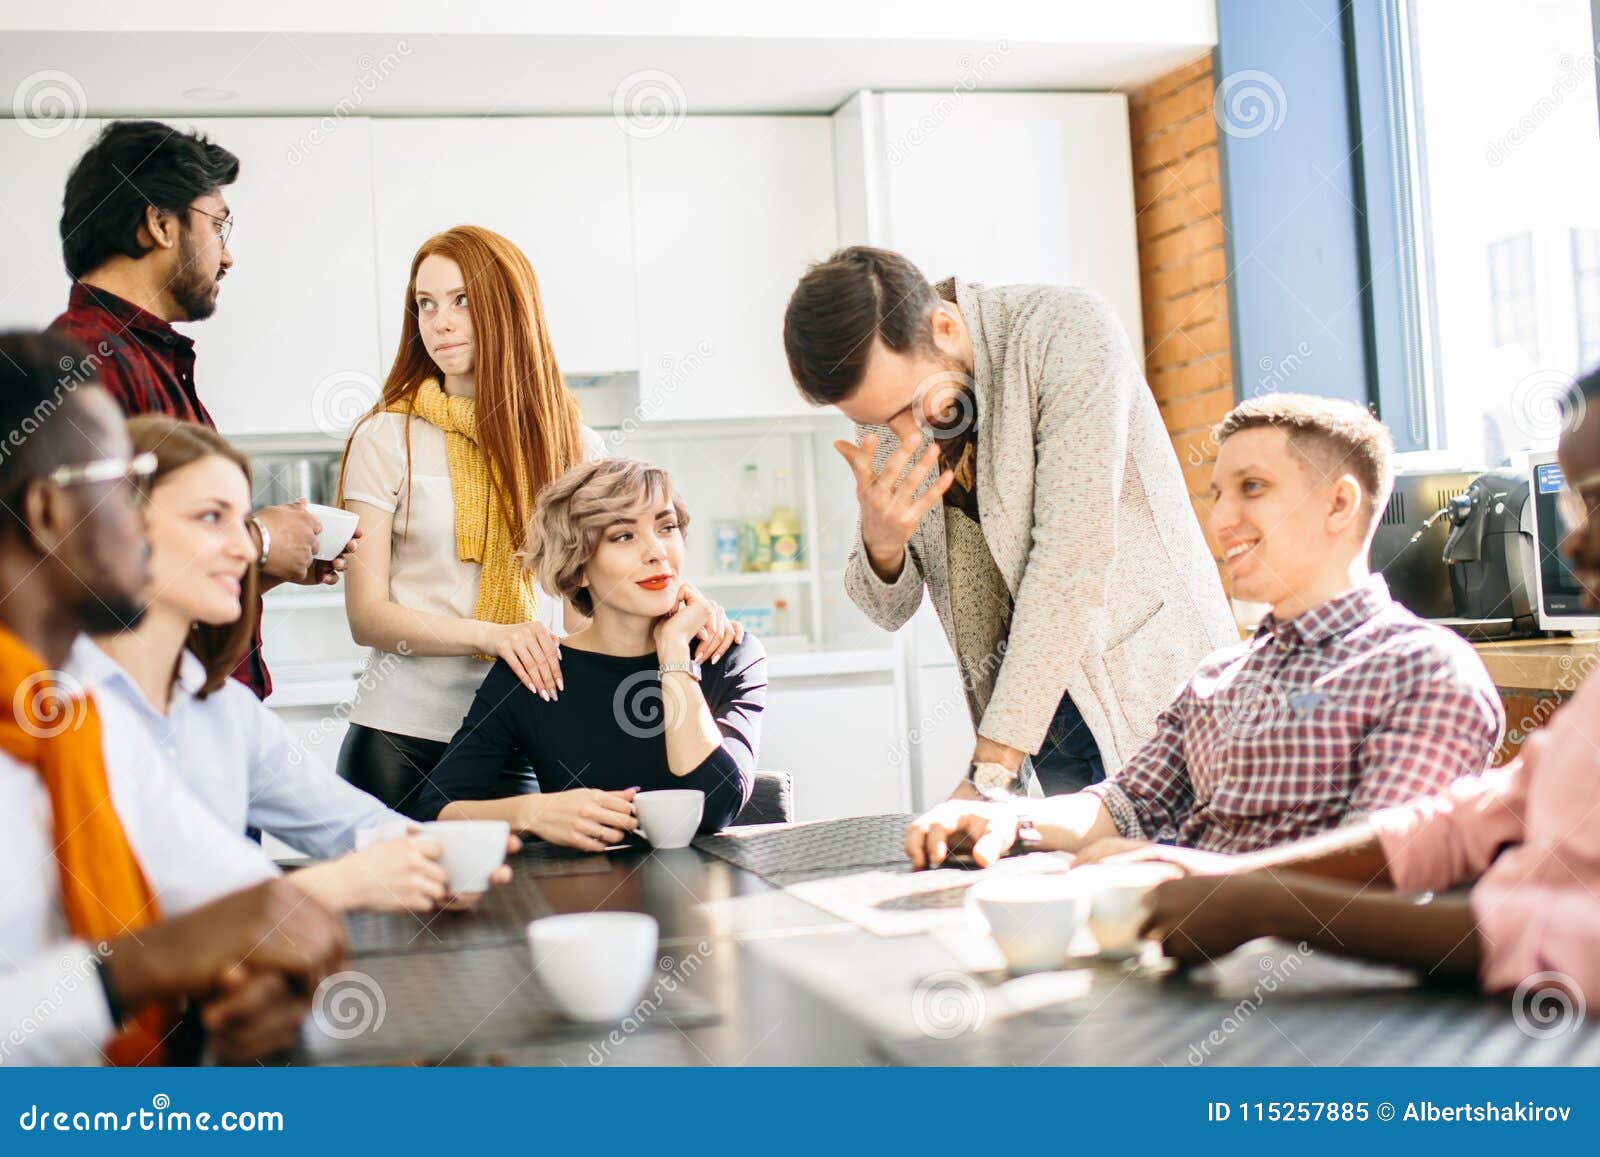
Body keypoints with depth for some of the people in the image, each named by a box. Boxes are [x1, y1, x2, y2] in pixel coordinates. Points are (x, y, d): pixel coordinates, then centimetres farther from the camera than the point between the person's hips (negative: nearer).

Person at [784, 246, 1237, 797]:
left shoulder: (1065, 333, -18)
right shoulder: (885, 397, 0)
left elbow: (1073, 557, -25)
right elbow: (891, 612, 7)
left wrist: (989, 770, -26)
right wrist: (881, 544, -18)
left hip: (1152, 688, -4)